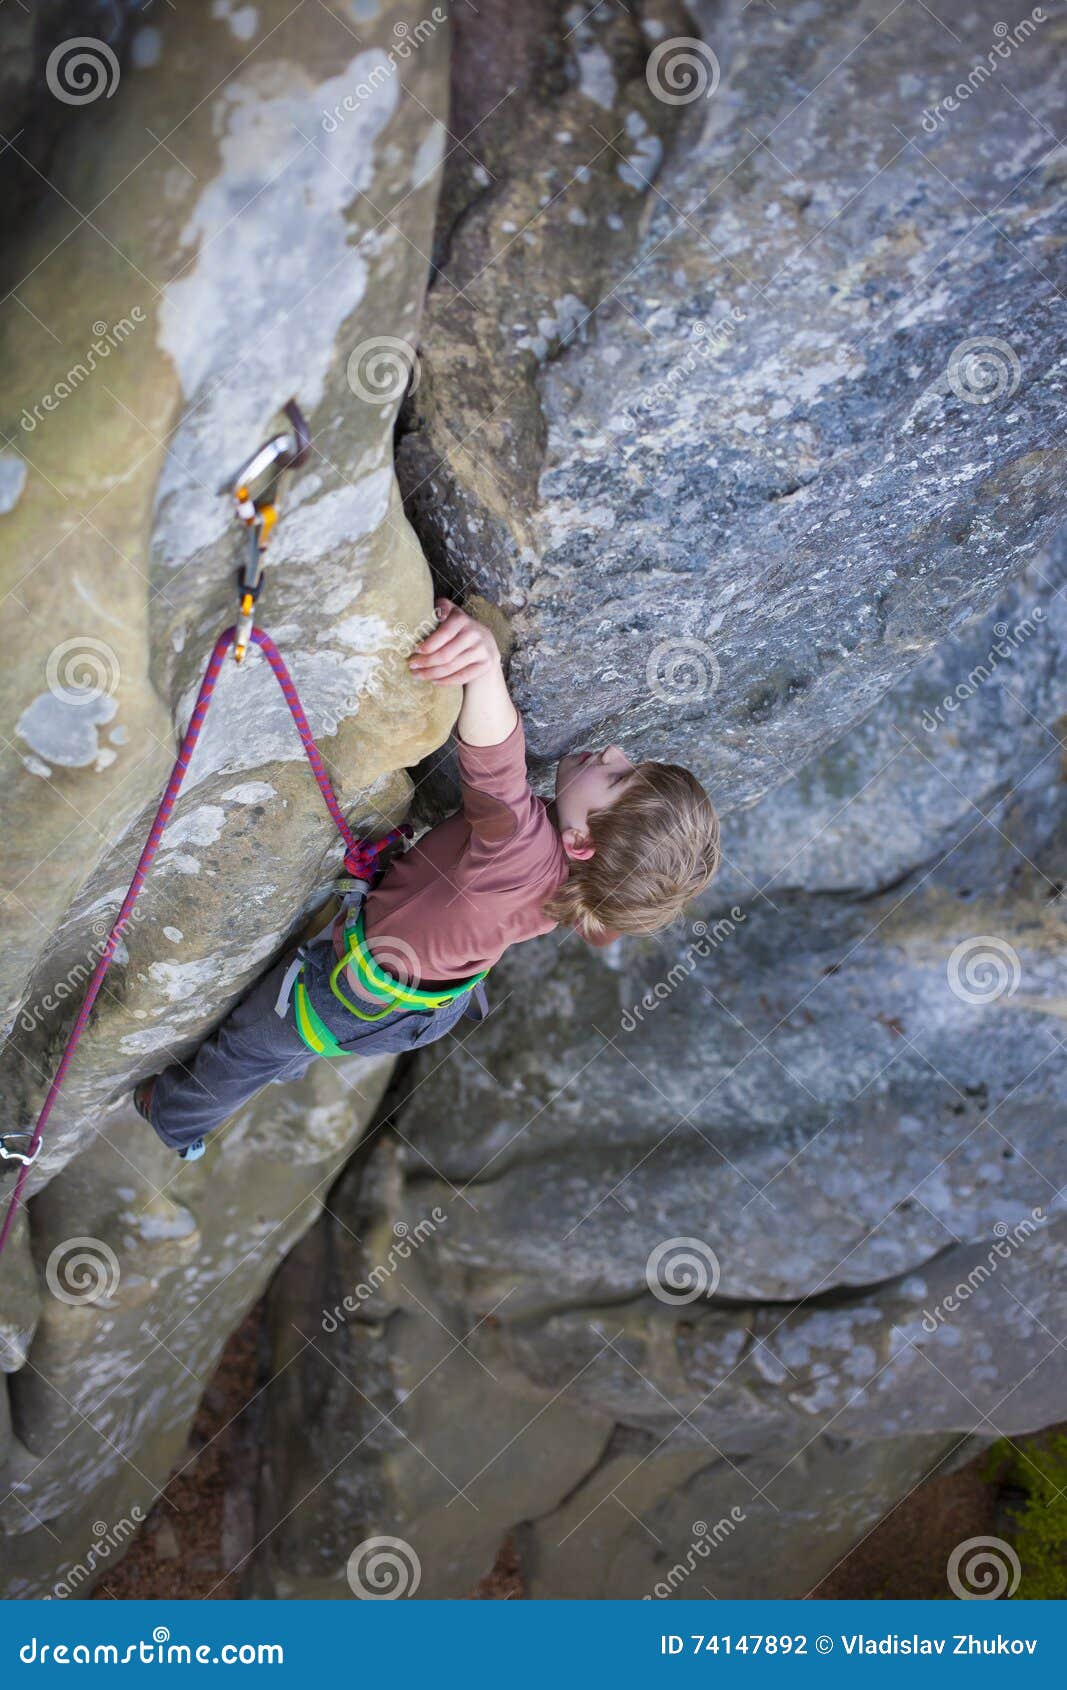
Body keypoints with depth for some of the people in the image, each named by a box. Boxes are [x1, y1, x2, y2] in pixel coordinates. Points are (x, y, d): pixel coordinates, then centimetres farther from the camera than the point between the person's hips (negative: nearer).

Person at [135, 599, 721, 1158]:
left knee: (248, 1043, 28)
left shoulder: (525, 849, -49)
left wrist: (485, 662, -86)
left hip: (360, 999, -6)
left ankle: (178, 1118, 57)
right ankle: (288, 1064, 73)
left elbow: (494, 767, -68)